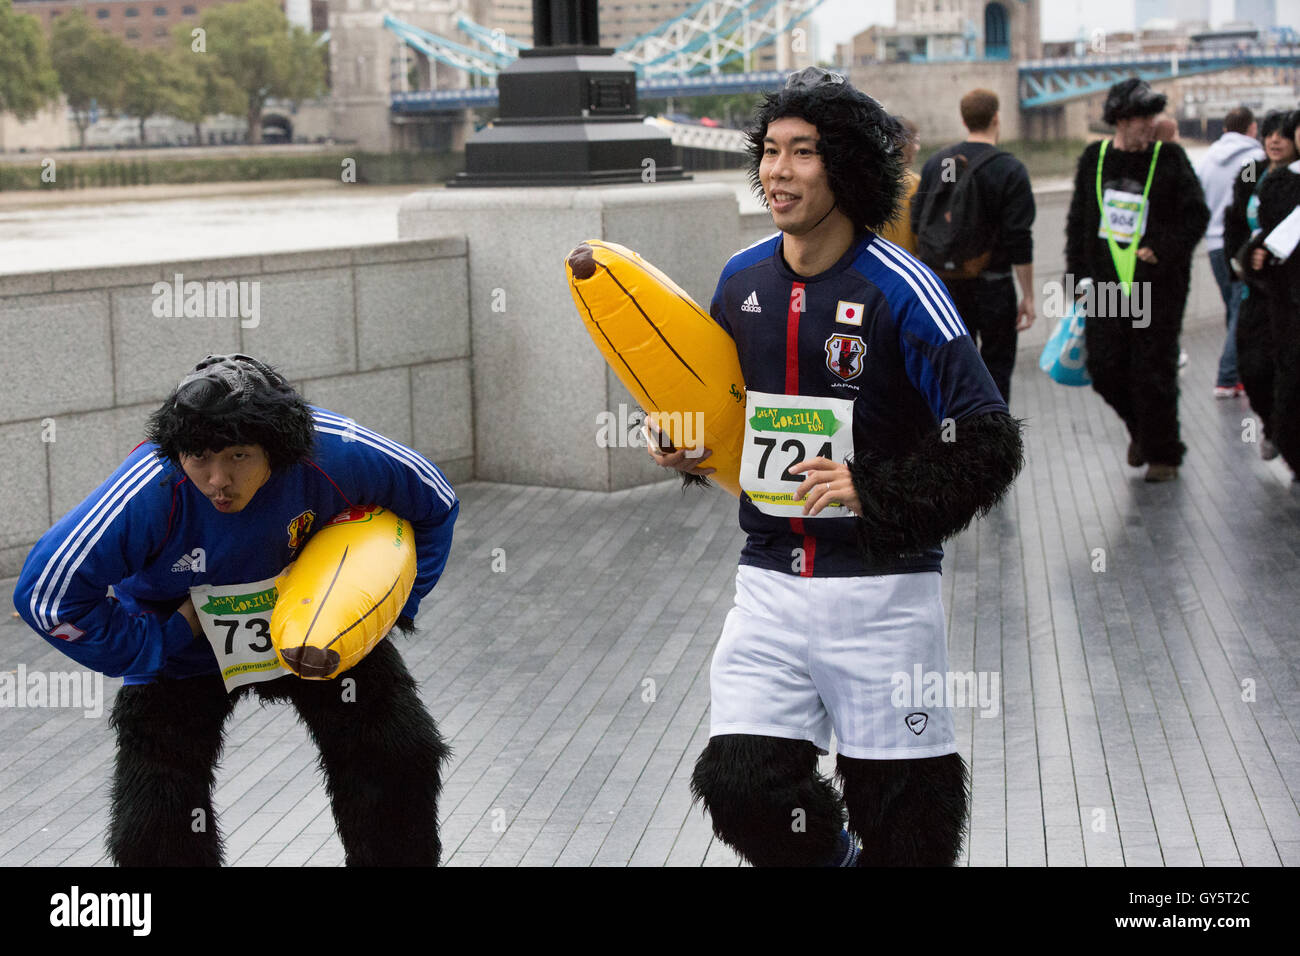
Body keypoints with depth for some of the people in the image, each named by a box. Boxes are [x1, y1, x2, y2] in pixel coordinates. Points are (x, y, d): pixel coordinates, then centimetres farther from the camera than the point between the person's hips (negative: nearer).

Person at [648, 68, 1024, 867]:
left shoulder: (900, 290, -12)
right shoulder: (741, 279, 6)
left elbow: (989, 443, -13)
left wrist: (872, 493, -19)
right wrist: (691, 449, 3)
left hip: (881, 589, -5)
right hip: (770, 583, 5)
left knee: (903, 816, 2)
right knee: (741, 782, -4)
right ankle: (832, 855, 25)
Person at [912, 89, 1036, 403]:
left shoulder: (935, 163, 3)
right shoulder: (1010, 170, -11)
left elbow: (918, 224, 6)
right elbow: (1019, 239, -13)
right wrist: (1028, 296, -8)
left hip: (945, 283, 4)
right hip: (993, 283, -4)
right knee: (997, 365, 6)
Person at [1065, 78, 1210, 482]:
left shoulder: (1169, 158, -2)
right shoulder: (1094, 158, 6)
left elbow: (1196, 215, -1)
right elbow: (1078, 219, 14)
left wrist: (1162, 250, -13)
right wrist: (1077, 273, 11)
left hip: (1158, 285, -3)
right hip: (1106, 284, 3)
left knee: (1154, 374, -1)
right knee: (1105, 371, 2)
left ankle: (1162, 454, 16)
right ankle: (1141, 429, 29)